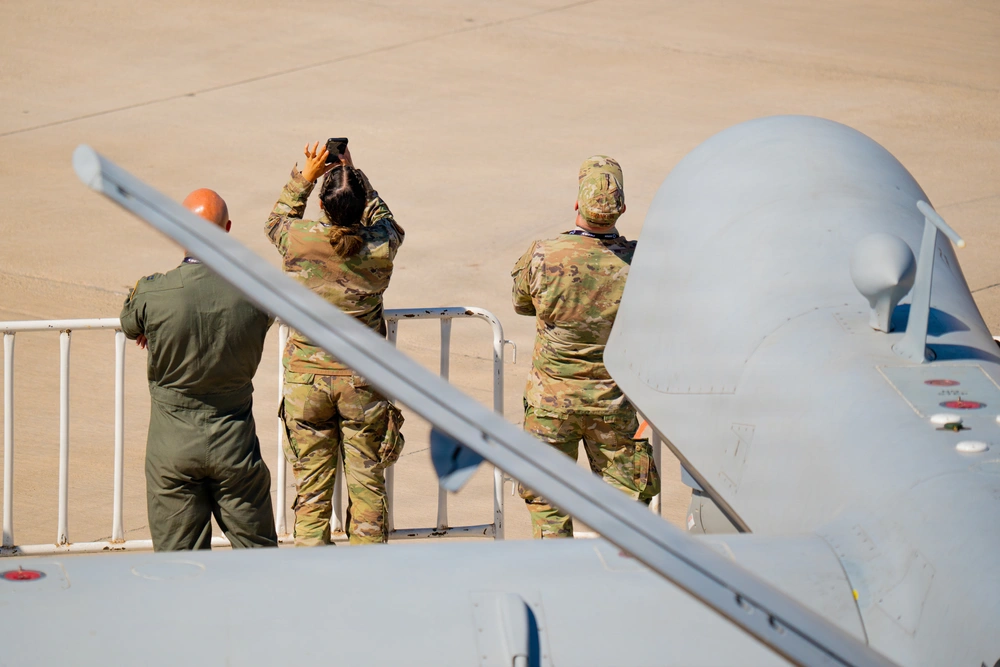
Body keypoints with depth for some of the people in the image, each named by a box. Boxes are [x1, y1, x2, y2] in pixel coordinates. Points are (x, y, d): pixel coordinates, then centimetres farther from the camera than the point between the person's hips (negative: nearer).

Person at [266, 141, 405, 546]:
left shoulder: (299, 241, -13)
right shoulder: (380, 246, -11)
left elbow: (277, 221, 12)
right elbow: (386, 221, 15)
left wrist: (304, 177, 17)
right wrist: (354, 176, 16)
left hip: (306, 377, 0)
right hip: (363, 381, 0)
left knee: (311, 486, 7)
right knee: (367, 482, 9)